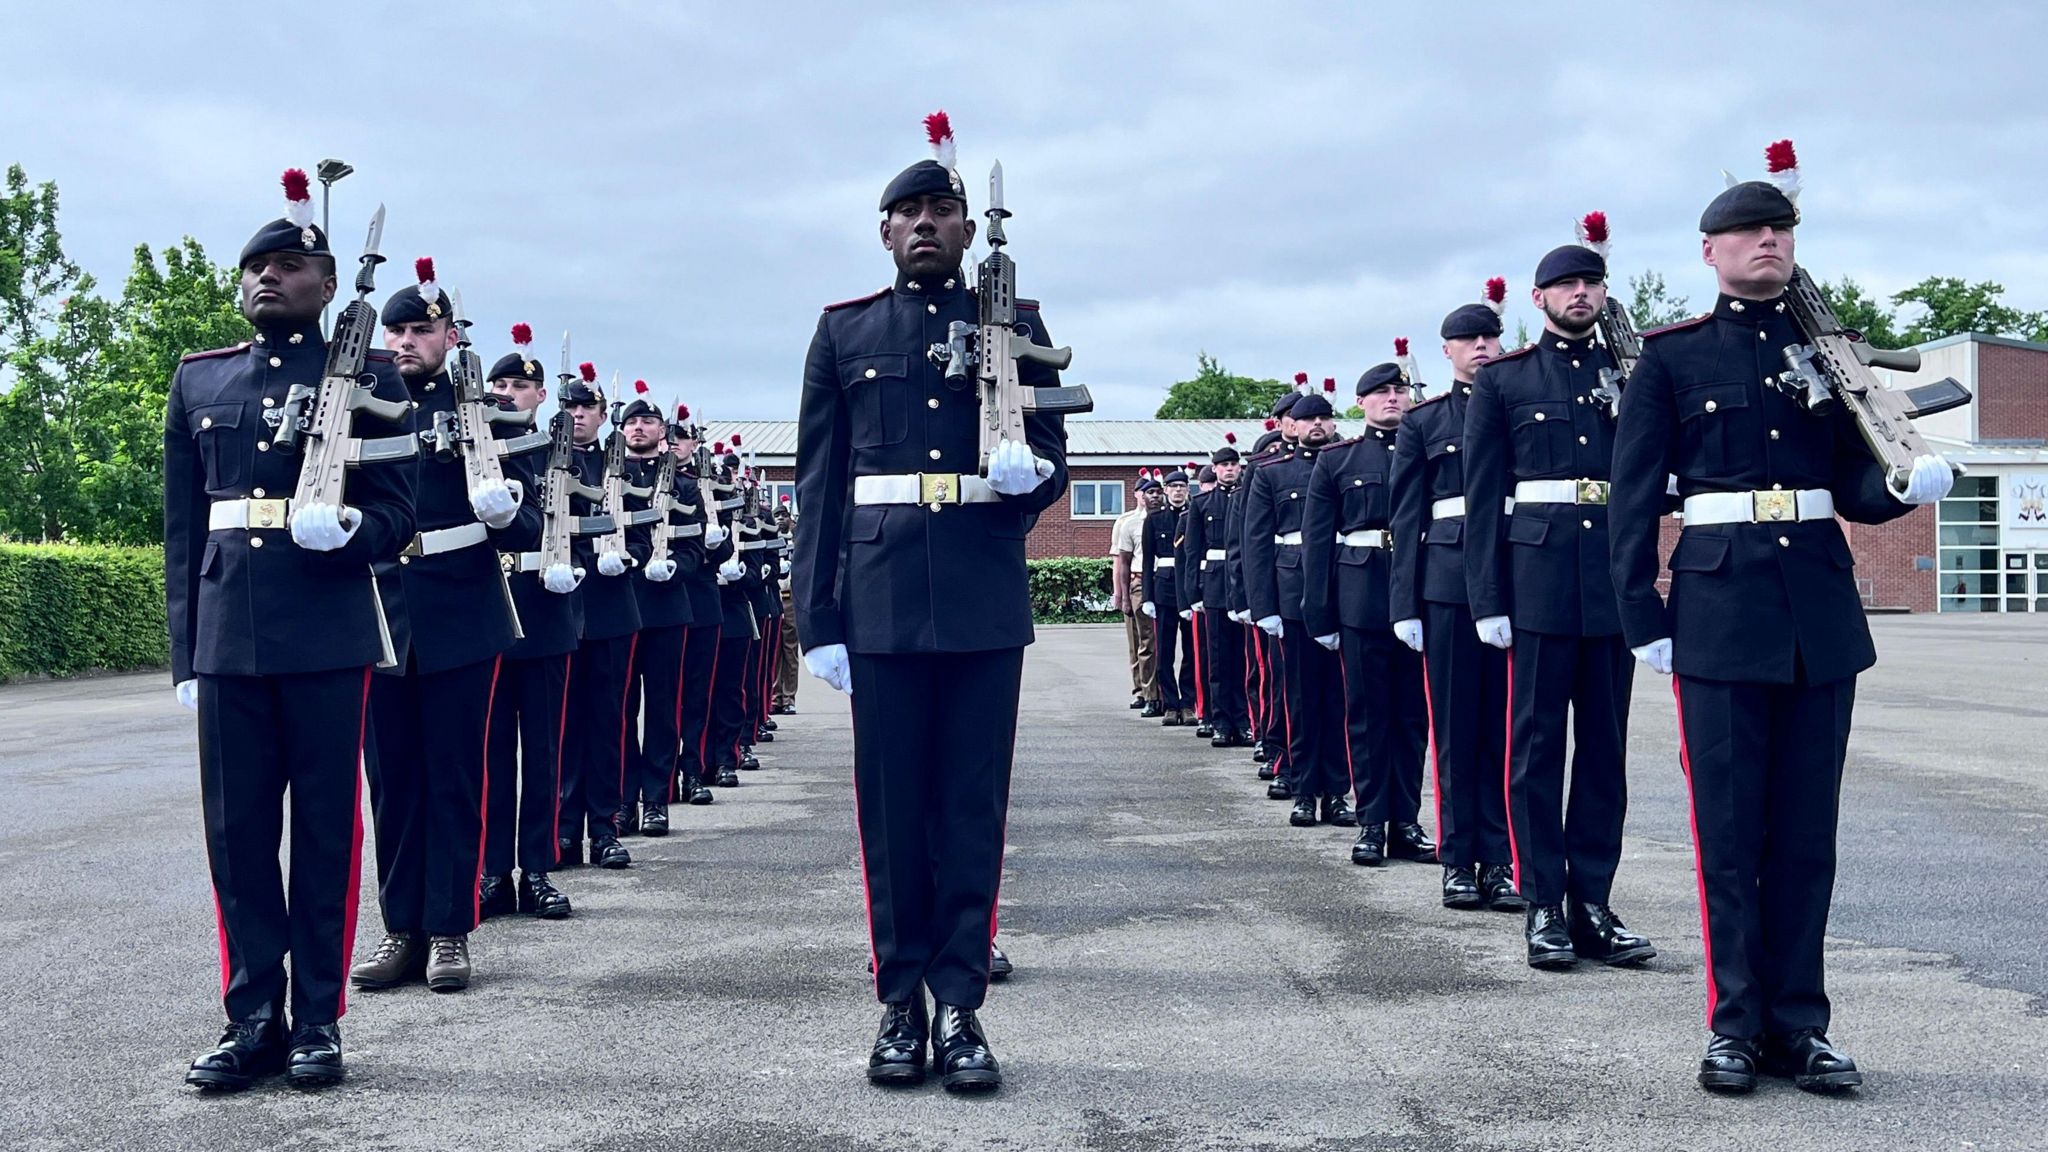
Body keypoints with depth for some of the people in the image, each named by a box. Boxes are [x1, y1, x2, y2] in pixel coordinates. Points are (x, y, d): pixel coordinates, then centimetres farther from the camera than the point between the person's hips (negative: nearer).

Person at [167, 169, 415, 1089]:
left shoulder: (367, 377, 3)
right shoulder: (198, 380, 13)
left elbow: (396, 512, 1)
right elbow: (182, 524, 13)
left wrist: (347, 527, -22)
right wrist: (184, 651, 9)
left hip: (329, 637, -3)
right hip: (227, 639, 3)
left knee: (326, 829, 4)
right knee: (236, 831, 5)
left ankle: (318, 1019, 13)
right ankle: (252, 1020, 14)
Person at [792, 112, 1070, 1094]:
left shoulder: (1015, 324, 10)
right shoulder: (844, 331, 10)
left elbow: (1053, 457, 10)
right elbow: (818, 484, 7)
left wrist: (1030, 470, -16)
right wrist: (818, 619, 0)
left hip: (985, 598, 0)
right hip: (883, 598, 0)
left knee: (973, 806, 2)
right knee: (891, 805, 3)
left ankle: (959, 1006, 6)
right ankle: (901, 1004, 12)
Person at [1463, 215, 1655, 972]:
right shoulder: (1503, 380, 5)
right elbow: (1484, 497, 0)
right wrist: (1489, 598, -7)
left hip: (1613, 581, 3)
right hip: (1537, 576, -3)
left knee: (1605, 745, 6)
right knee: (1536, 744, 0)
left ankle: (1593, 903, 12)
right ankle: (1543, 905, 6)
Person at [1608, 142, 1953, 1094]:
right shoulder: (1670, 356, 2)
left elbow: (1855, 488, 12)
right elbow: (1634, 497, 0)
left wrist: (1908, 486, -11)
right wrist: (1644, 617, -6)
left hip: (1821, 607, 3)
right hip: (1721, 605, -3)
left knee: (1807, 828, 5)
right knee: (1729, 827, 0)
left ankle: (1798, 1023, 14)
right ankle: (1737, 1023, 10)